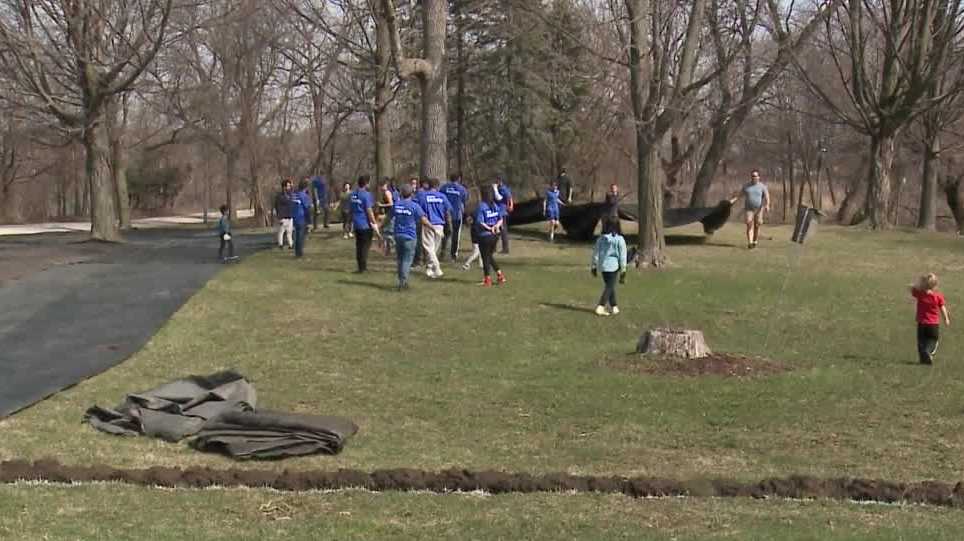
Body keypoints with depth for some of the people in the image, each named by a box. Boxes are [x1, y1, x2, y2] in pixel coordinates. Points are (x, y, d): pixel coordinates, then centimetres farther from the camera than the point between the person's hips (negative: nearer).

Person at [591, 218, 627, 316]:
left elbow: (596, 253, 5)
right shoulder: (619, 239, -9)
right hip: (613, 265, -5)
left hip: (603, 265, 5)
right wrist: (623, 269, 0)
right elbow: (622, 255, -7)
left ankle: (614, 307, 22)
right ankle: (600, 307, -13)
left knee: (610, 286, 17)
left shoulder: (601, 239, 1)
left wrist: (594, 266, 14)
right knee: (609, 287, -1)